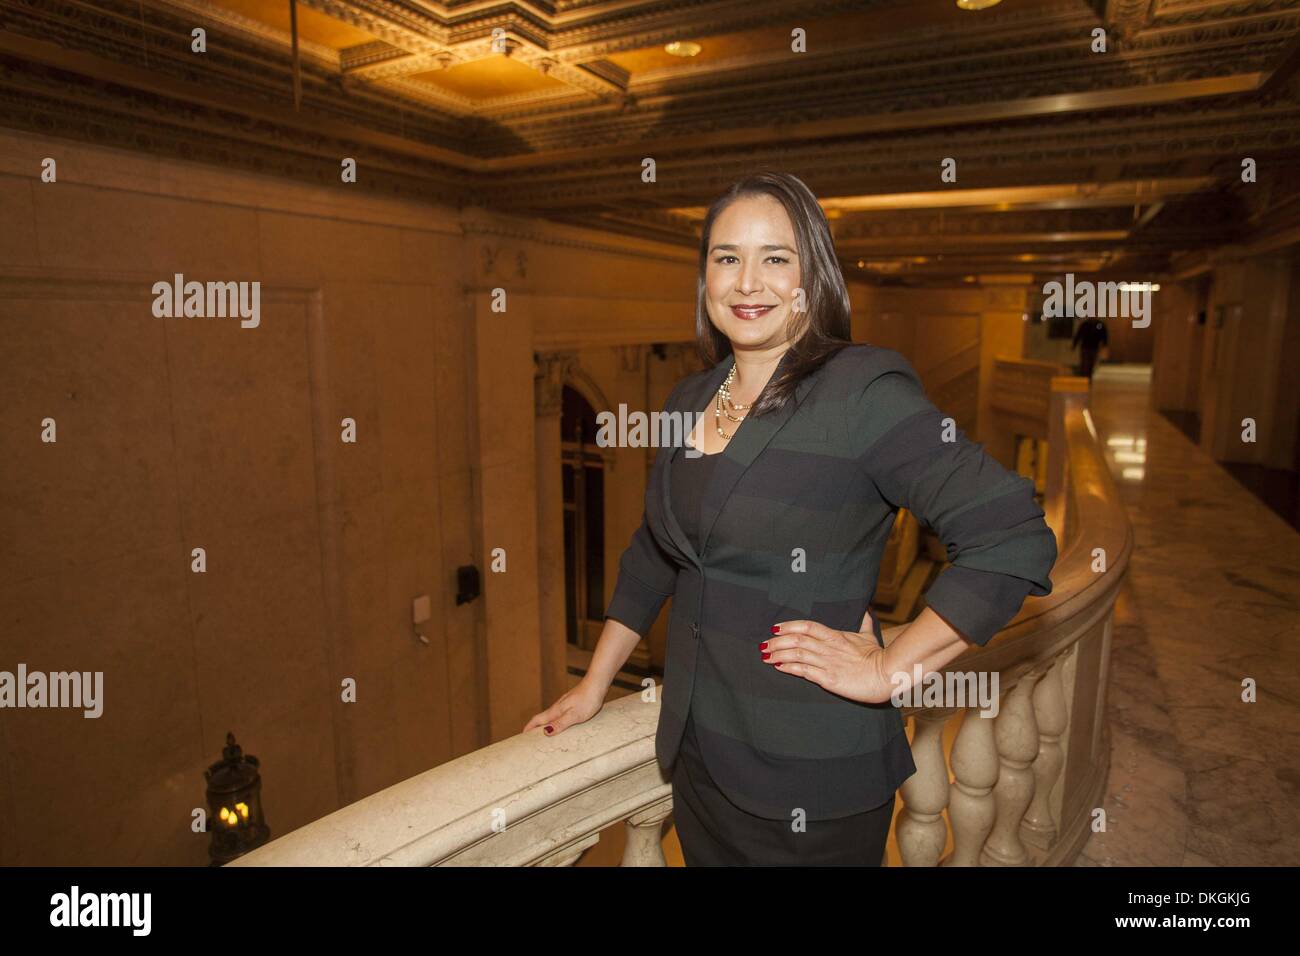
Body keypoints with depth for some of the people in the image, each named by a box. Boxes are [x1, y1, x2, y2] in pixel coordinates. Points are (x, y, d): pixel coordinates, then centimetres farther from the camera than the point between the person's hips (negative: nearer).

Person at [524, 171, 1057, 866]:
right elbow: (653, 554, 14)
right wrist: (594, 685, 16)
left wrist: (890, 668, -17)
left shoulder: (863, 391, -16)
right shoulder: (690, 400, 5)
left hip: (814, 773, -5)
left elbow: (1014, 539, -19)